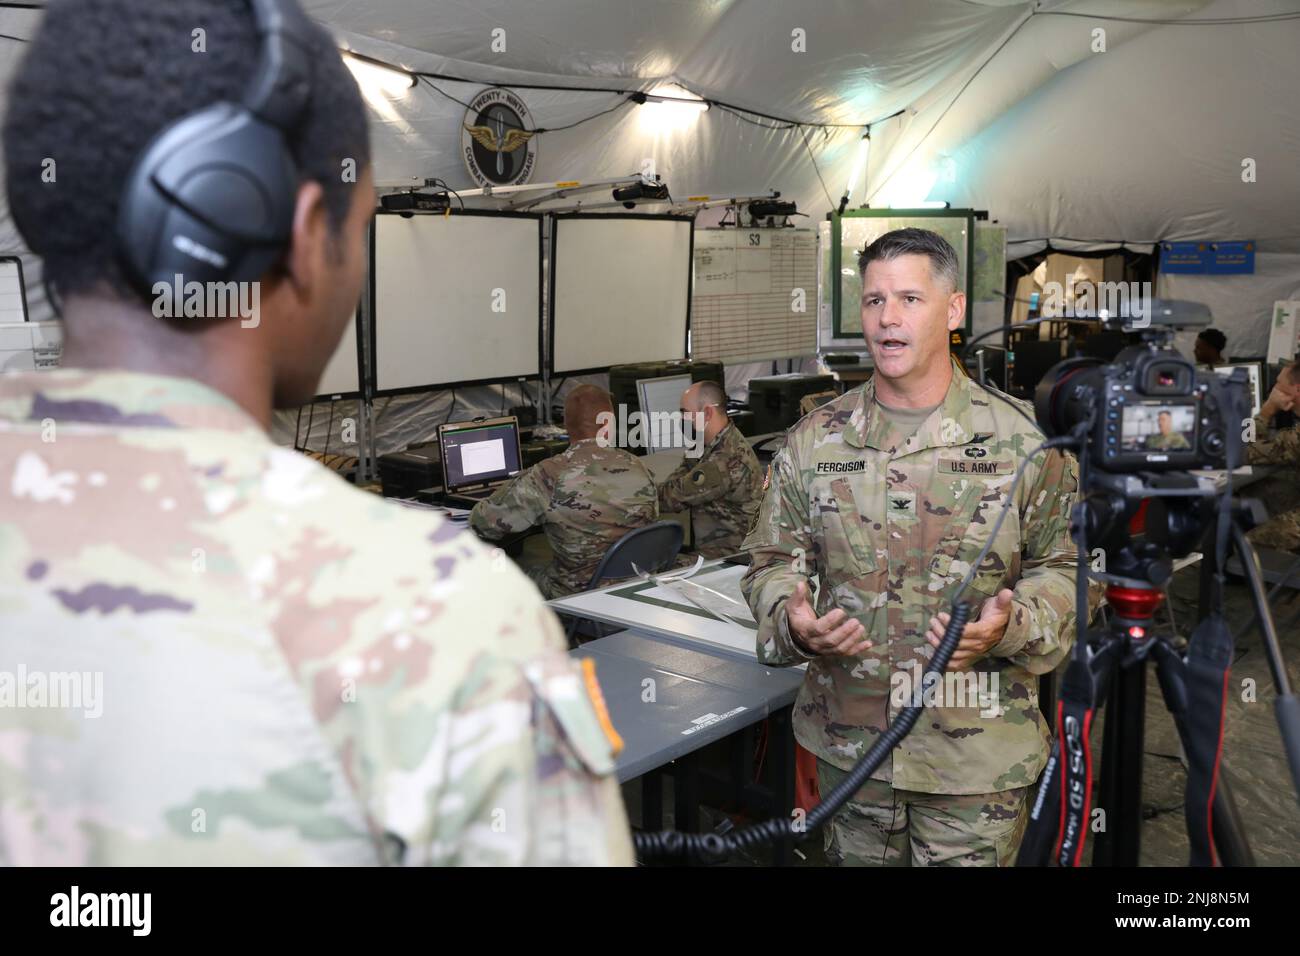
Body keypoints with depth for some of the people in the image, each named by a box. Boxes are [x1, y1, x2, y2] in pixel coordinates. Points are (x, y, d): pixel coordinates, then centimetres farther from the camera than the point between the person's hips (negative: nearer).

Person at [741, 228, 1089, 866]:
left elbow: (1062, 567, 1)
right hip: (849, 739, 2)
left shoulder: (1024, 439, -5)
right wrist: (793, 621, -15)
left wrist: (1009, 627, -20)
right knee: (857, 858, 19)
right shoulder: (813, 441, 1)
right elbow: (773, 562, 6)